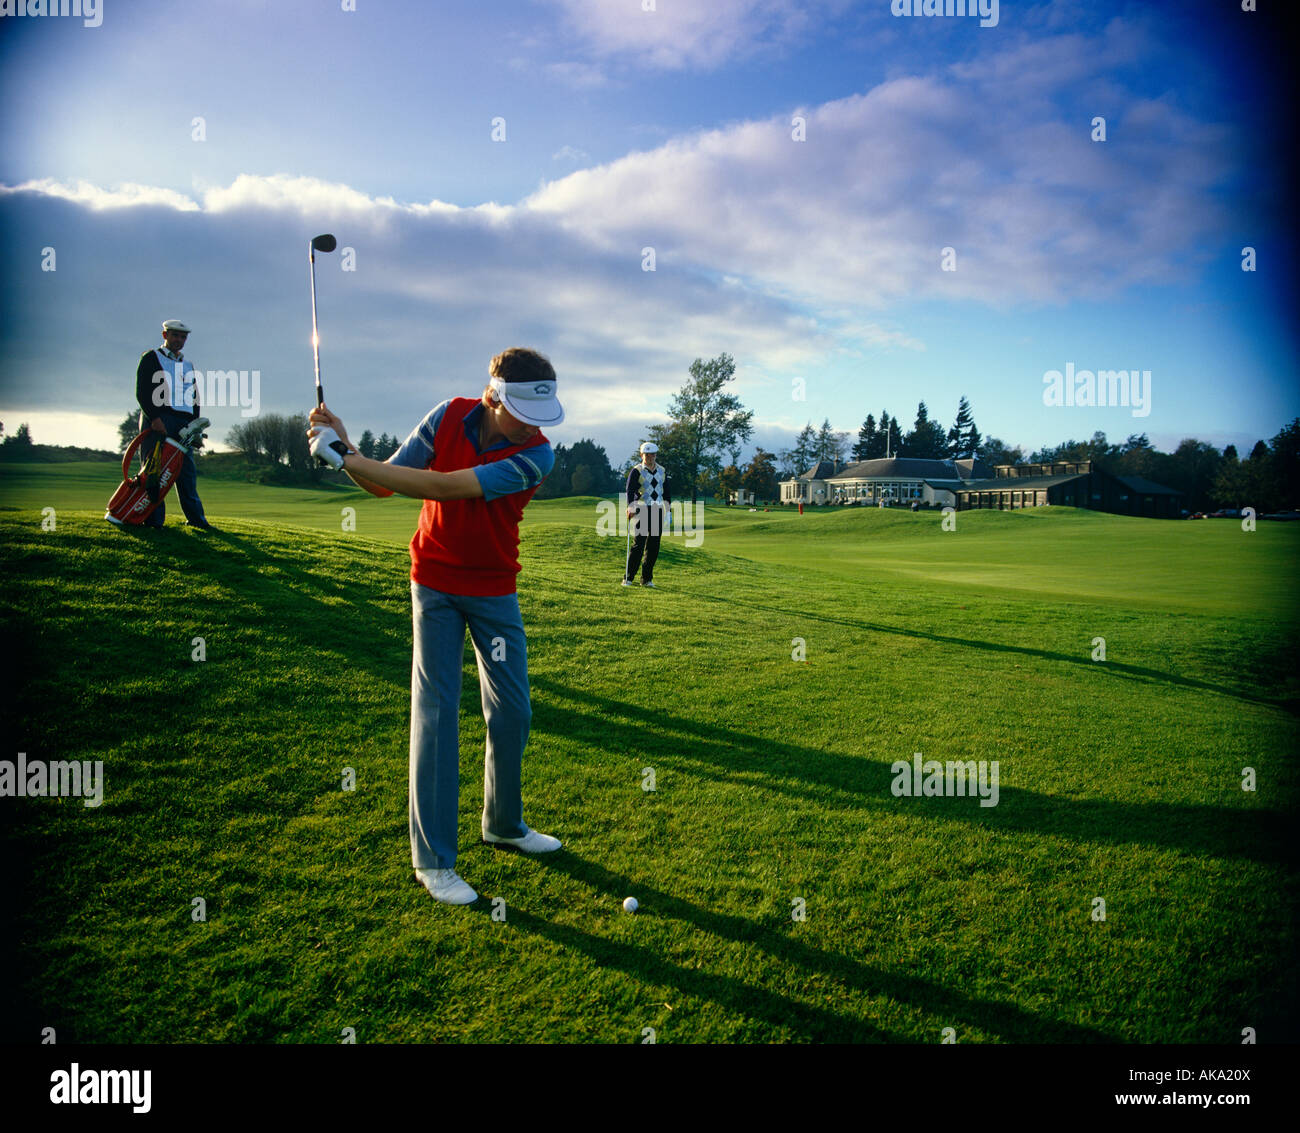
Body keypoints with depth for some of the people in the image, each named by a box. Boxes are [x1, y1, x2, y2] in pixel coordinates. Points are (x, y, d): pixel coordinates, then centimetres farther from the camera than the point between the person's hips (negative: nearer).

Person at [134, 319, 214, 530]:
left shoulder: (188, 366, 24)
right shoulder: (150, 358, 7)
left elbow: (194, 398, 23)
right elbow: (141, 392, -3)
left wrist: (195, 427, 10)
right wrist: (154, 417, -16)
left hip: (183, 424, 5)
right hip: (156, 420, -5)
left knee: (187, 471, 1)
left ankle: (196, 518, 3)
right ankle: (154, 519, -9)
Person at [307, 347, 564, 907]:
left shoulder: (536, 454, -21)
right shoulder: (448, 417, -13)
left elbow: (443, 487, -30)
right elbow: (383, 484, -5)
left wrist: (345, 456, -29)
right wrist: (346, 449, -25)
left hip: (495, 589, 1)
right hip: (436, 582, 0)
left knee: (512, 711, 5)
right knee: (435, 709, -5)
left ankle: (504, 825, 28)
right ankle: (433, 858, 1)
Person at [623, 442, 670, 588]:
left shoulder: (662, 471, 14)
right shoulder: (636, 471, -3)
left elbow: (666, 492, 20)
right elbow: (629, 490, -13)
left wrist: (667, 510, 15)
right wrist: (631, 507, -28)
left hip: (658, 510, 5)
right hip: (642, 510, -5)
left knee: (654, 546, 3)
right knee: (638, 544, -10)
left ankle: (647, 579, 10)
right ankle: (628, 578, -3)